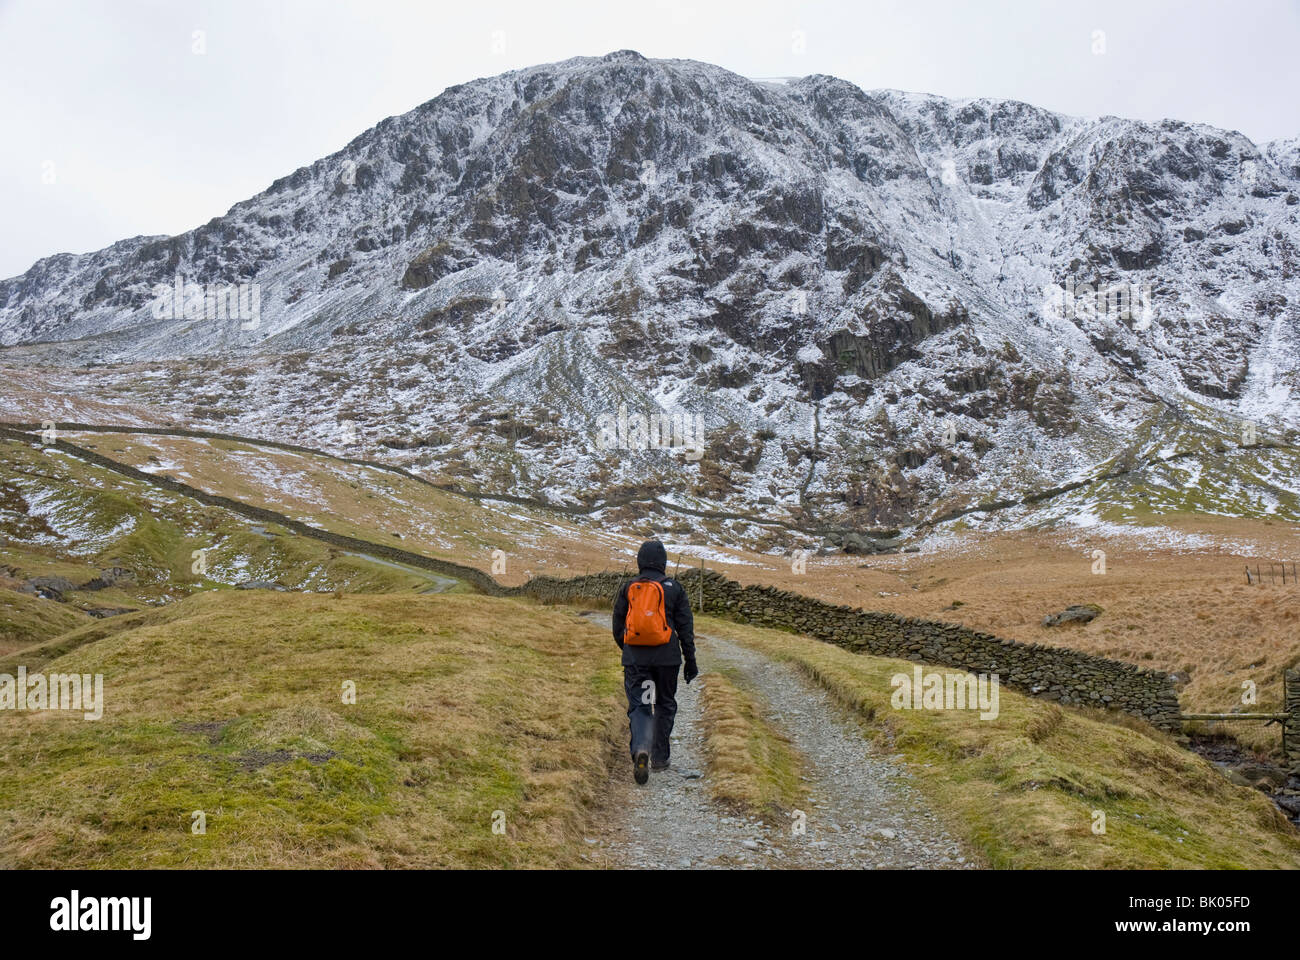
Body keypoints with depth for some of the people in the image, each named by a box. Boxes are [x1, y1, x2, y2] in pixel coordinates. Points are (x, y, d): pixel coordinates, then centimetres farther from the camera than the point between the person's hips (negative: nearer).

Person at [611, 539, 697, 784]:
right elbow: (685, 628, 1)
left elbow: (617, 627, 10)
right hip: (666, 657, 0)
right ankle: (660, 757, 21)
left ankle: (640, 749, -24)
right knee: (665, 705, 15)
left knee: (639, 706, 2)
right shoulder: (674, 588, 0)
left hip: (634, 657, 1)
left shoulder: (627, 588, 5)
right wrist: (690, 661, 8)